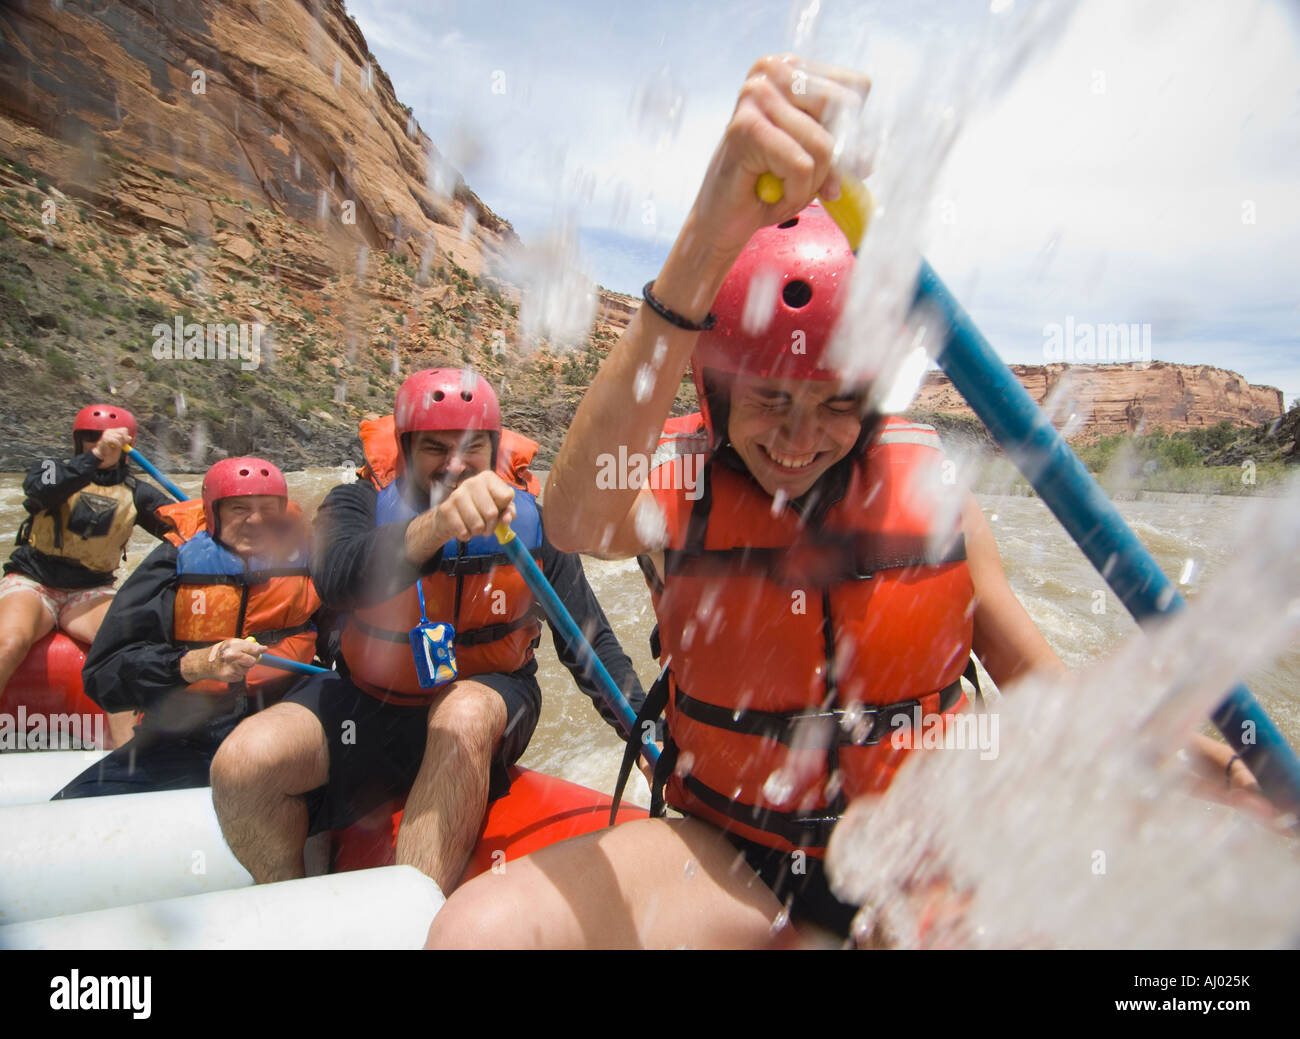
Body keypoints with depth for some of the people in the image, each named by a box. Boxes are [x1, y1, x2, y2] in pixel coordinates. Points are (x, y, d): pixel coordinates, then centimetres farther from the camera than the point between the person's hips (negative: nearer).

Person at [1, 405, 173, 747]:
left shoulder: (135, 494, 9)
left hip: (89, 592, 1)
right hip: (31, 582, -1)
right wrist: (95, 457, -31)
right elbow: (43, 490, -20)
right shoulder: (50, 469, 5)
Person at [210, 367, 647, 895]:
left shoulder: (530, 520, -9)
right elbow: (336, 580, -36)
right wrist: (433, 527, -55)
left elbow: (592, 642, -8)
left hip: (484, 699, -1)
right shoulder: (358, 504, -11)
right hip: (369, 702, 1)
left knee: (463, 715, -35)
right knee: (243, 763, -21)